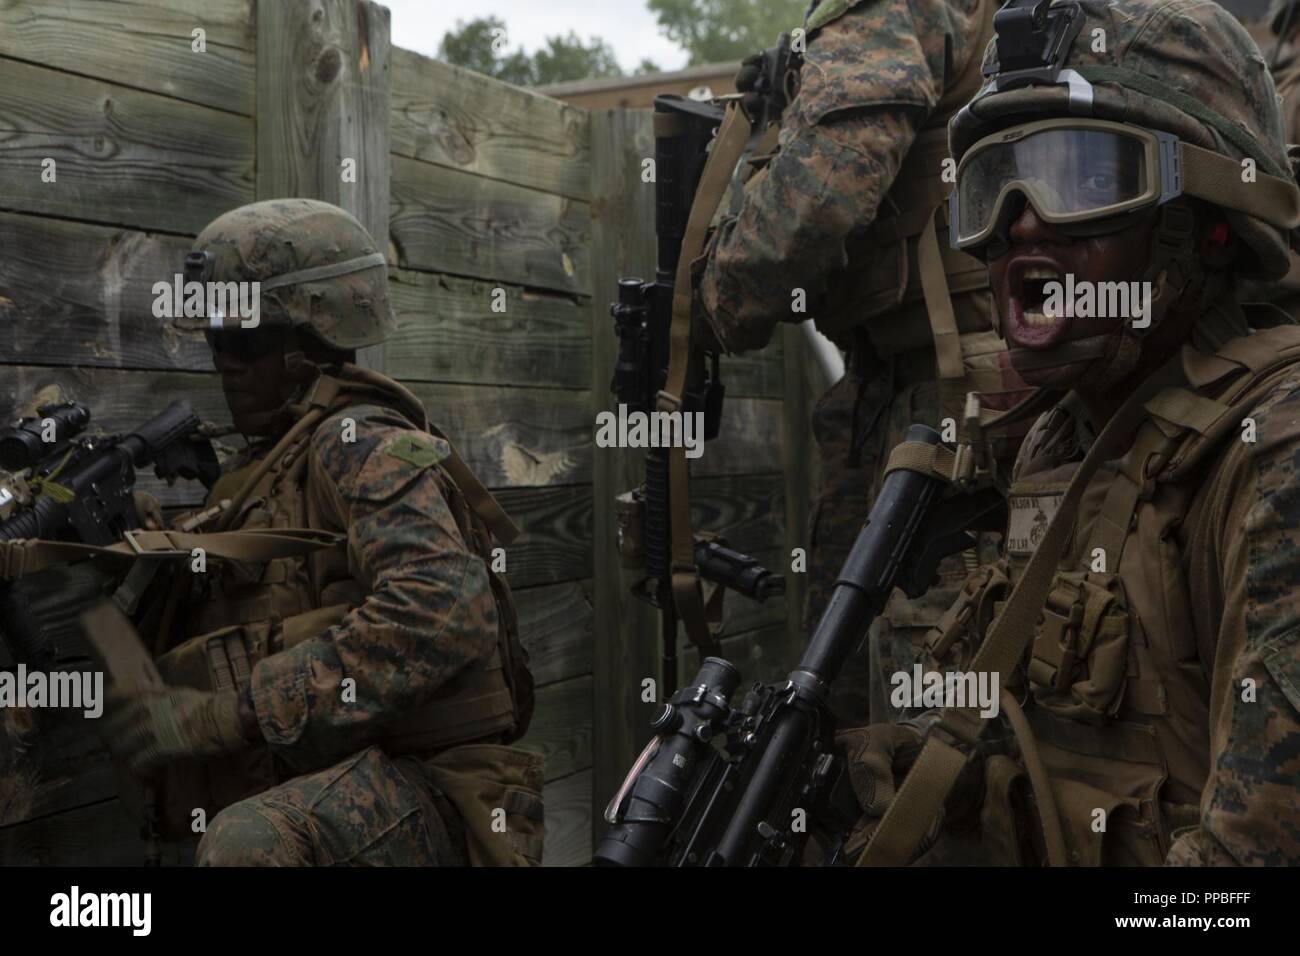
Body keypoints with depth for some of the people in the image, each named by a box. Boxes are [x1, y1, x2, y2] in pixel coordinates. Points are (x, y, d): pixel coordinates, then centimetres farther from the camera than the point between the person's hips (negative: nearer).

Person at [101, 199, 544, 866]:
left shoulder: (358, 442, -8)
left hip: (424, 789, -8)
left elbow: (444, 612, -25)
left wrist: (223, 712, -22)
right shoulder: (261, 467, 20)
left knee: (247, 844, -34)